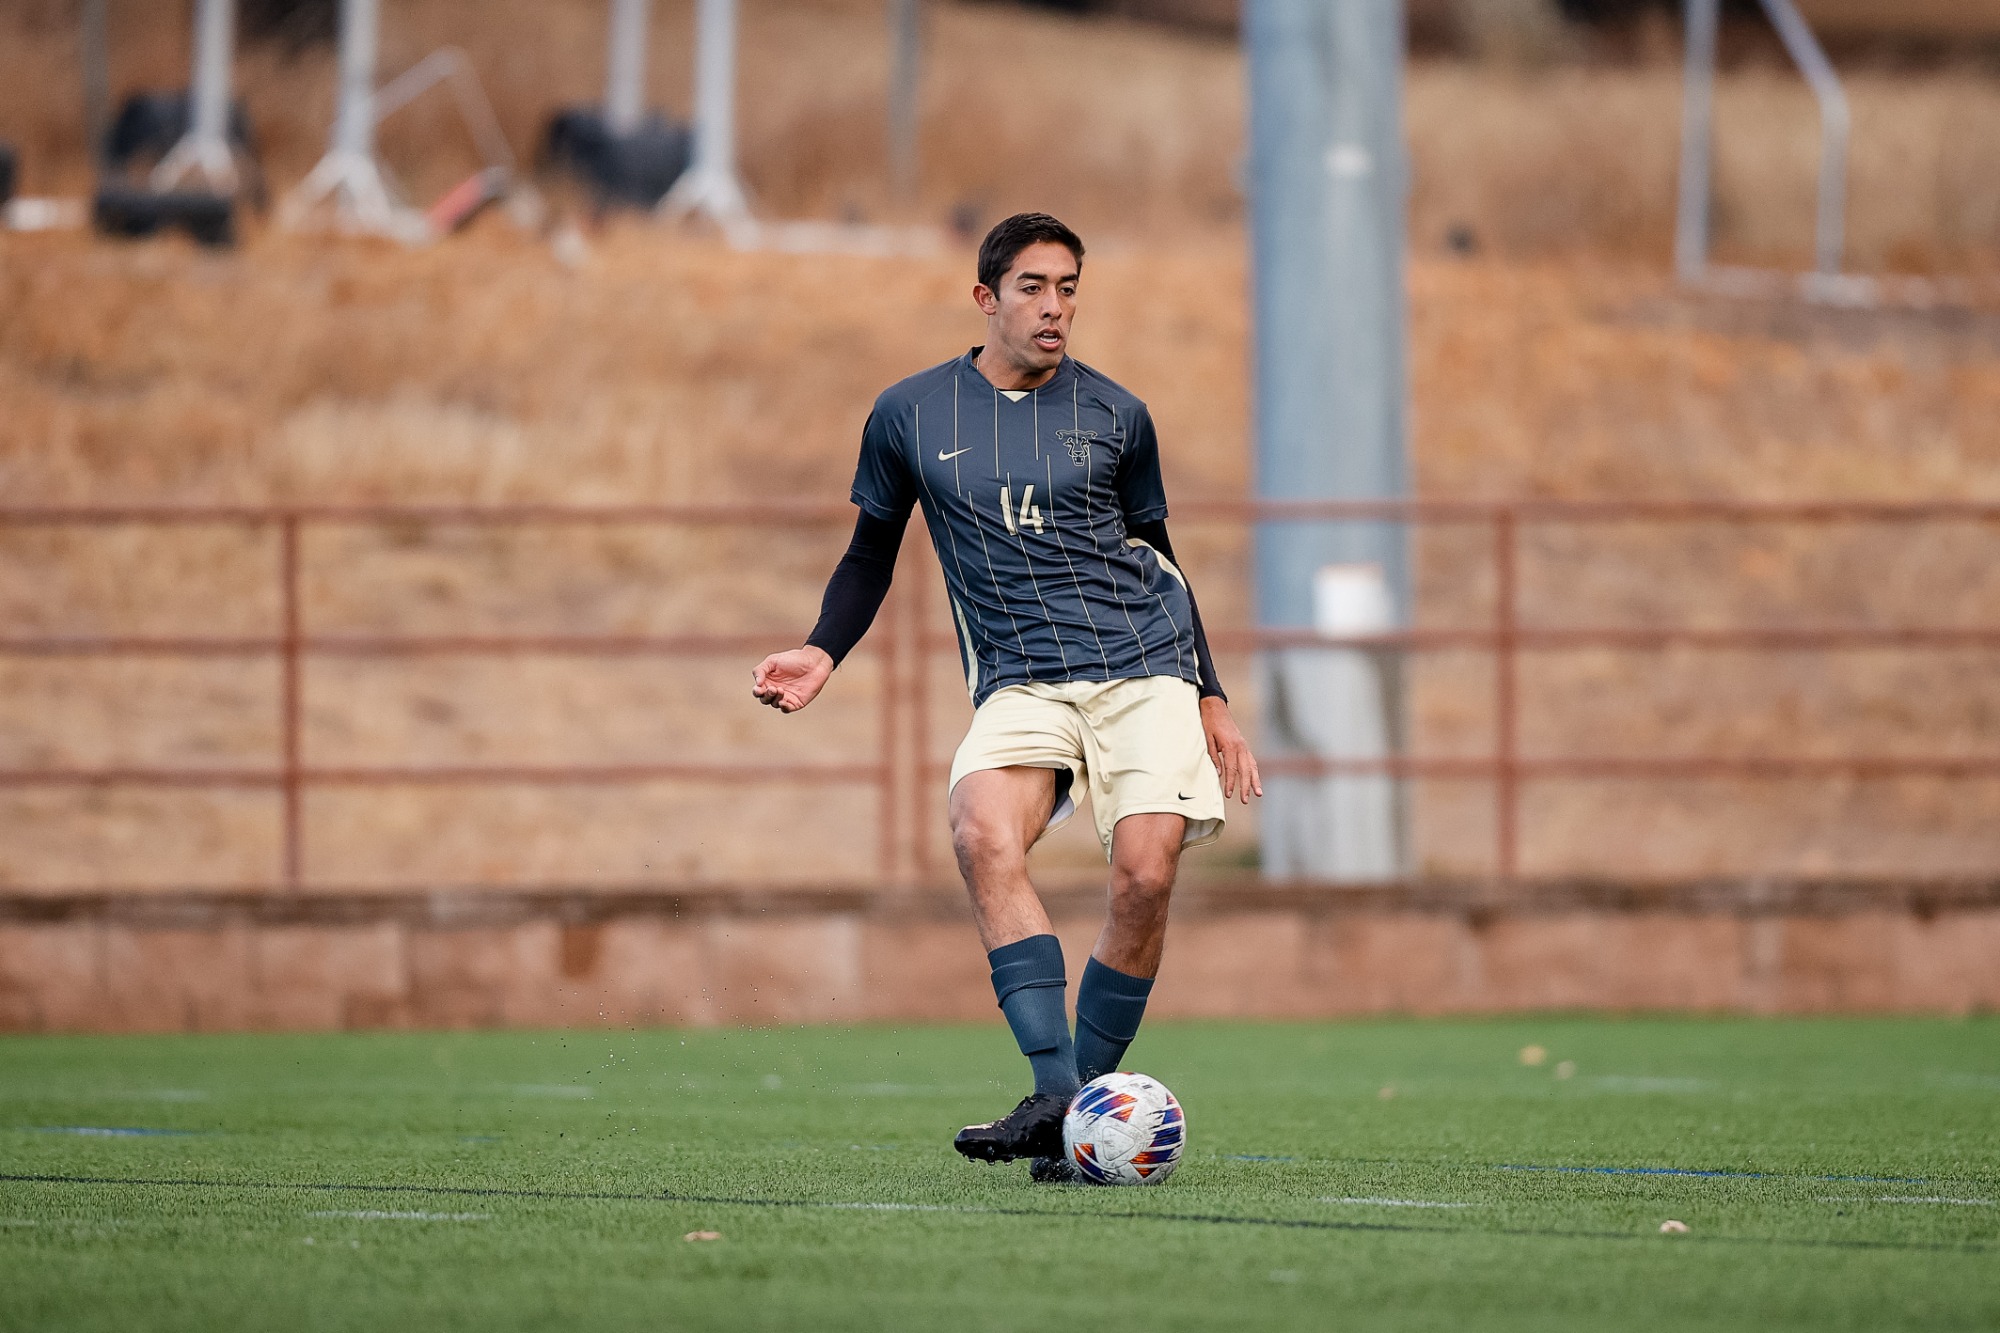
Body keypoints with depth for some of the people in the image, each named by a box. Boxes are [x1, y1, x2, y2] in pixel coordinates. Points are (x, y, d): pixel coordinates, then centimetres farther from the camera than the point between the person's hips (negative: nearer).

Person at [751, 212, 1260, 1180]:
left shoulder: (1115, 417, 9)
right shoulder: (909, 417, 8)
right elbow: (872, 550, 19)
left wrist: (1210, 700, 16)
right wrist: (823, 653, 3)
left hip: (1143, 666, 0)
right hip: (1019, 683, 0)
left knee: (1145, 873, -19)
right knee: (982, 832, -30)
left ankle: (1084, 1106, -4)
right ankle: (1055, 1091, -34)